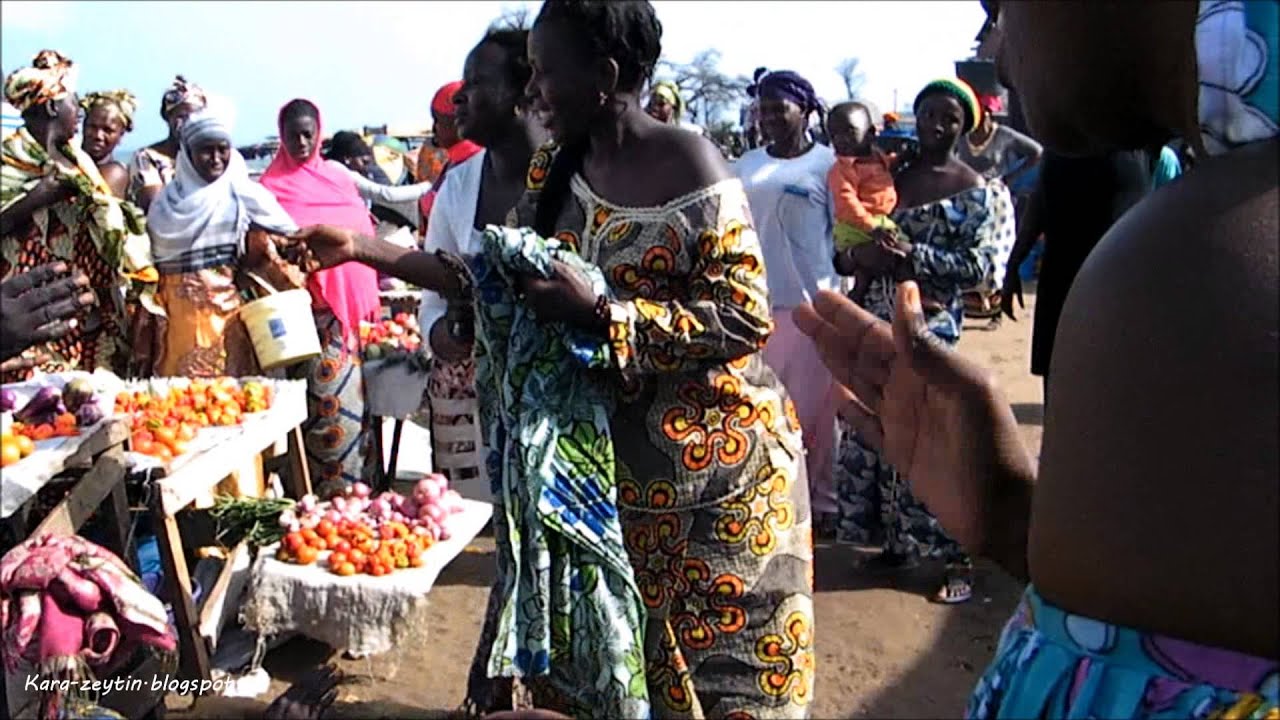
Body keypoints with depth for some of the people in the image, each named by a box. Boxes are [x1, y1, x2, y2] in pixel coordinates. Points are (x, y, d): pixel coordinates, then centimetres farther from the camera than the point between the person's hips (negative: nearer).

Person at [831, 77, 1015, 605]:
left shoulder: (978, 191, 1)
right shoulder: (888, 177, 15)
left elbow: (981, 264, -10)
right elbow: (845, 251, 13)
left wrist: (913, 259, -19)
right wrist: (860, 257, -10)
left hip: (932, 325, -5)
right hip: (876, 322, 5)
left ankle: (958, 562, 4)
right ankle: (896, 541, 23)